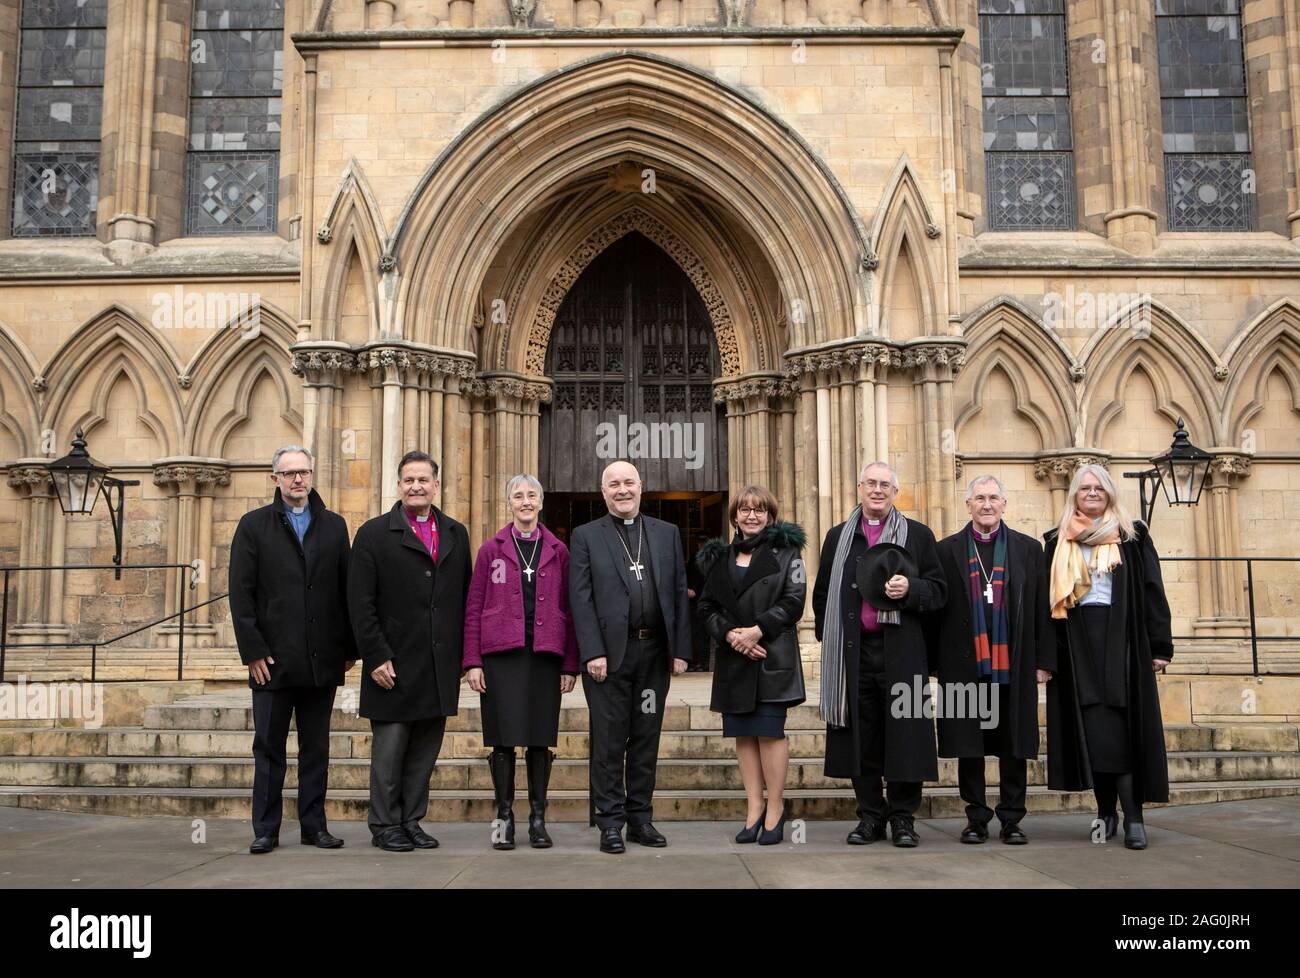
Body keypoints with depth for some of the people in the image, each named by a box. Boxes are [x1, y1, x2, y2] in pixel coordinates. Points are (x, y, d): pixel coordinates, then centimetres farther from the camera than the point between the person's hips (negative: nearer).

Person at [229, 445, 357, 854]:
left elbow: (347, 590, 8)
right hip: (273, 660, -2)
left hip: (322, 661, 2)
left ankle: (314, 826, 17)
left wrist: (349, 648, 4)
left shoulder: (334, 526, 10)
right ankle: (266, 830, 14)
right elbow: (241, 594, -1)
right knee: (269, 748, 5)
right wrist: (253, 651, -8)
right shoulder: (253, 525, 4)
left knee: (316, 748, 9)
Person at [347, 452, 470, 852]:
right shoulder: (373, 534, 0)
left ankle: (411, 821, 20)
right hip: (394, 665, -4)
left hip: (441, 667, 4)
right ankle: (385, 826, 14)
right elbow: (360, 604, -5)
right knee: (389, 748, 2)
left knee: (425, 751, 9)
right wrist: (376, 657, -11)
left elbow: (465, 598, 12)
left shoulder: (456, 534, 12)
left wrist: (464, 655, 7)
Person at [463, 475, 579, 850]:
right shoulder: (491, 550, 6)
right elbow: (473, 608, 4)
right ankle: (504, 817, 11)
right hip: (501, 654, -1)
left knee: (541, 739, 4)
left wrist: (570, 664, 2)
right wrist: (472, 661, -4)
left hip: (545, 655, 1)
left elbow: (568, 609, 7)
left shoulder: (558, 552, 9)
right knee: (503, 738, 0)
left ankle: (538, 819, 14)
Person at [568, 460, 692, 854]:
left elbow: (679, 593, 10)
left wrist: (680, 649, 3)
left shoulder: (667, 533, 12)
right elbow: (580, 598, -3)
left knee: (646, 739, 9)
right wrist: (593, 653, -12)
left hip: (655, 651, 3)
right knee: (609, 740, 2)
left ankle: (640, 817, 18)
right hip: (609, 652, -3)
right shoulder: (586, 536, 4)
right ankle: (610, 822, 10)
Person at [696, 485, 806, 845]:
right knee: (743, 734, 6)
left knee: (770, 731, -6)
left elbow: (794, 601, -6)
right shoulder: (719, 558, 14)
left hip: (773, 656, -4)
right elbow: (706, 606, 8)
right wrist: (729, 633, -10)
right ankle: (754, 807, 13)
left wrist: (757, 630, -15)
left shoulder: (785, 551, 3)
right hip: (733, 656, 4)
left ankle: (775, 807, 4)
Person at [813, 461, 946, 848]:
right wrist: (829, 638, 10)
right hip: (853, 652, 2)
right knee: (861, 736, 4)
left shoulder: (918, 535, 8)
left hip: (902, 652, -2)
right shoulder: (838, 537, 14)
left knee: (904, 733, -1)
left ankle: (903, 817, 10)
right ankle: (870, 816, 14)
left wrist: (910, 589, -14)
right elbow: (822, 595, 18)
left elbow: (938, 590, 6)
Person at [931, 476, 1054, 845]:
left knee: (1014, 745, 5)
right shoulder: (947, 550, 6)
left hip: (1014, 665, 1)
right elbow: (936, 609, 3)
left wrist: (1044, 660, 1)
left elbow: (1042, 609, 6)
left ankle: (1011, 820, 16)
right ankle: (976, 819, 16)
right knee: (969, 746, 5)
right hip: (965, 664, 0)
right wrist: (934, 662, -2)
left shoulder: (1028, 549, 8)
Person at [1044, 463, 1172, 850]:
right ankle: (1106, 811, 9)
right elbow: (1048, 596, 9)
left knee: (1122, 725, -7)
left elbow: (1152, 590, 2)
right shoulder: (1059, 542, 11)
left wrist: (1160, 646, -5)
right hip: (1077, 644, 2)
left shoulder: (1132, 535, 6)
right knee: (1090, 728, 1)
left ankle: (1133, 816, -8)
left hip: (1122, 640, -2)